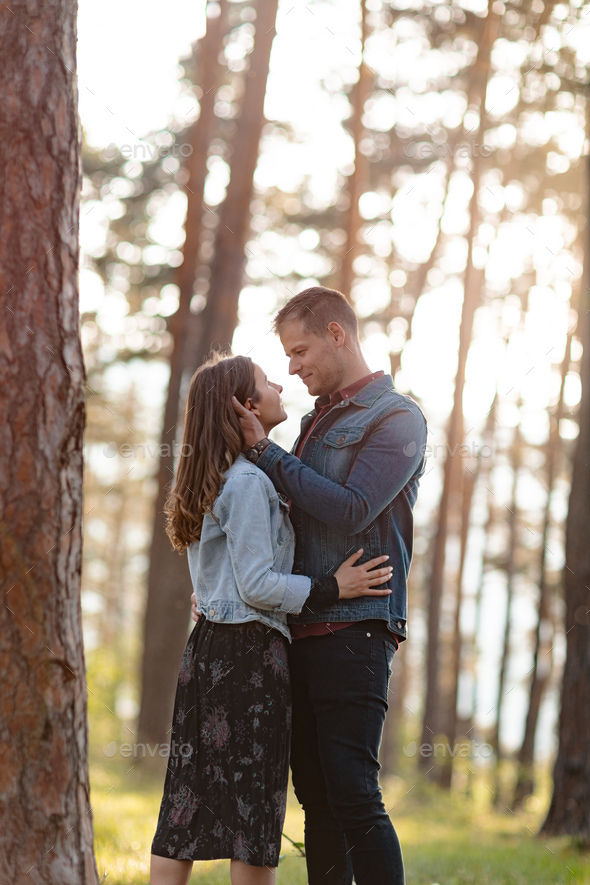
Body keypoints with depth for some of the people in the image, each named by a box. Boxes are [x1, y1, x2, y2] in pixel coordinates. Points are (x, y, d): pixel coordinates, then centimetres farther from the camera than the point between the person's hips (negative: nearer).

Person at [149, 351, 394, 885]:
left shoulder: (218, 479, 18)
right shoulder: (248, 481, -12)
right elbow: (257, 585, -16)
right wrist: (333, 589, -12)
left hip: (210, 643, 9)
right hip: (250, 649, -9)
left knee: (186, 811, 7)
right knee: (251, 808, -5)